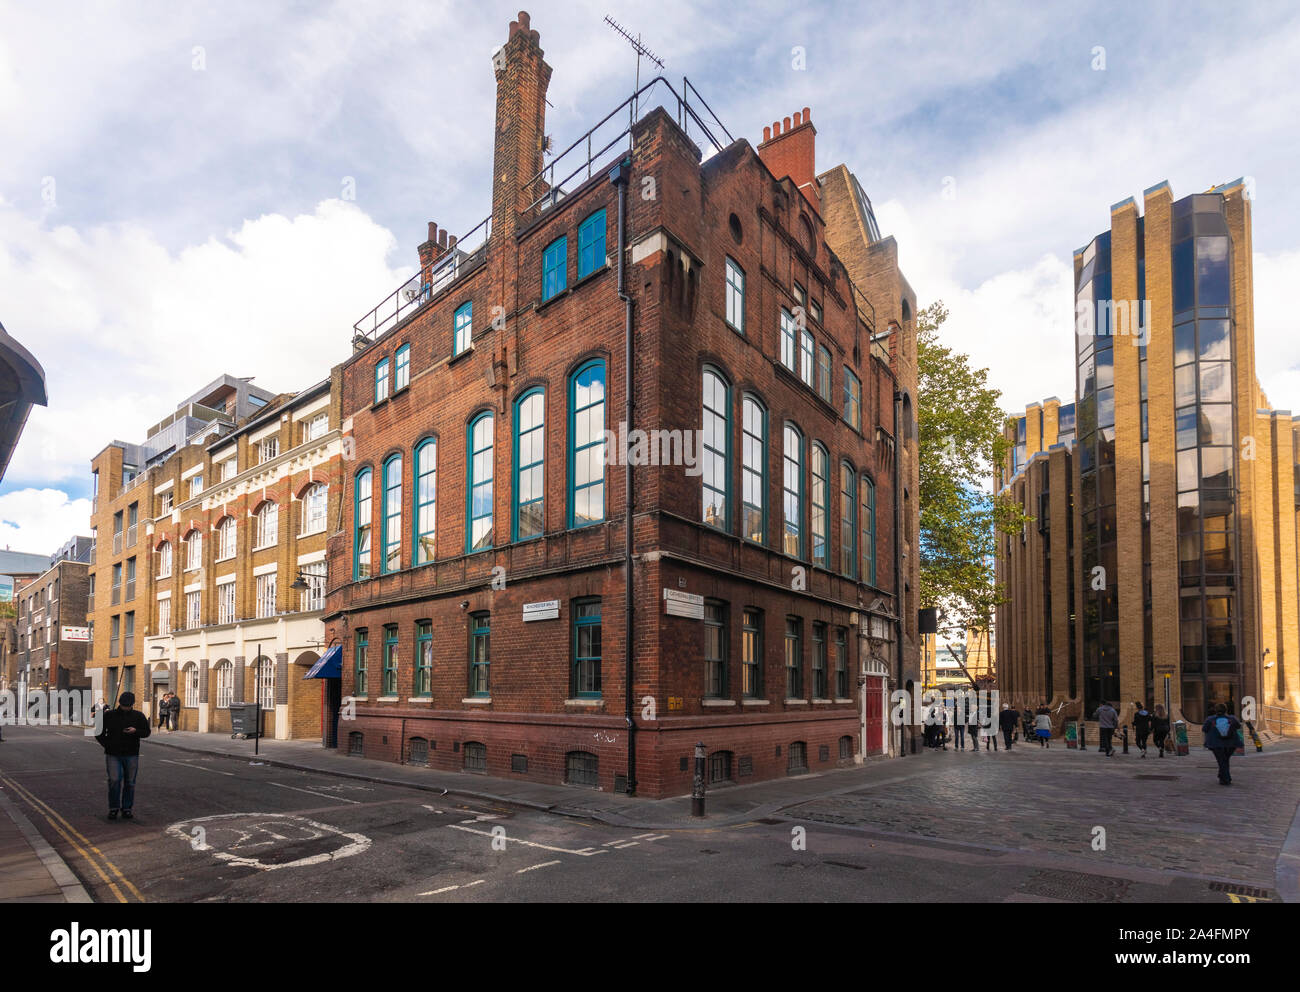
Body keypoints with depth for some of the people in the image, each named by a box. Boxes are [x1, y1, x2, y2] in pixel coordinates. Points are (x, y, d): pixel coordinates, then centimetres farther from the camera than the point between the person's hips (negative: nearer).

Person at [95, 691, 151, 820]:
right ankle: (113, 808, 7)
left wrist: (135, 731, -16)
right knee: (114, 780, -8)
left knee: (129, 783, 5)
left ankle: (127, 808, 16)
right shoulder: (109, 715, 4)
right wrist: (105, 744, 2)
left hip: (131, 755, 1)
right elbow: (99, 732, 14)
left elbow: (146, 732, 3)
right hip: (113, 755, 0)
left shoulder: (138, 716, 4)